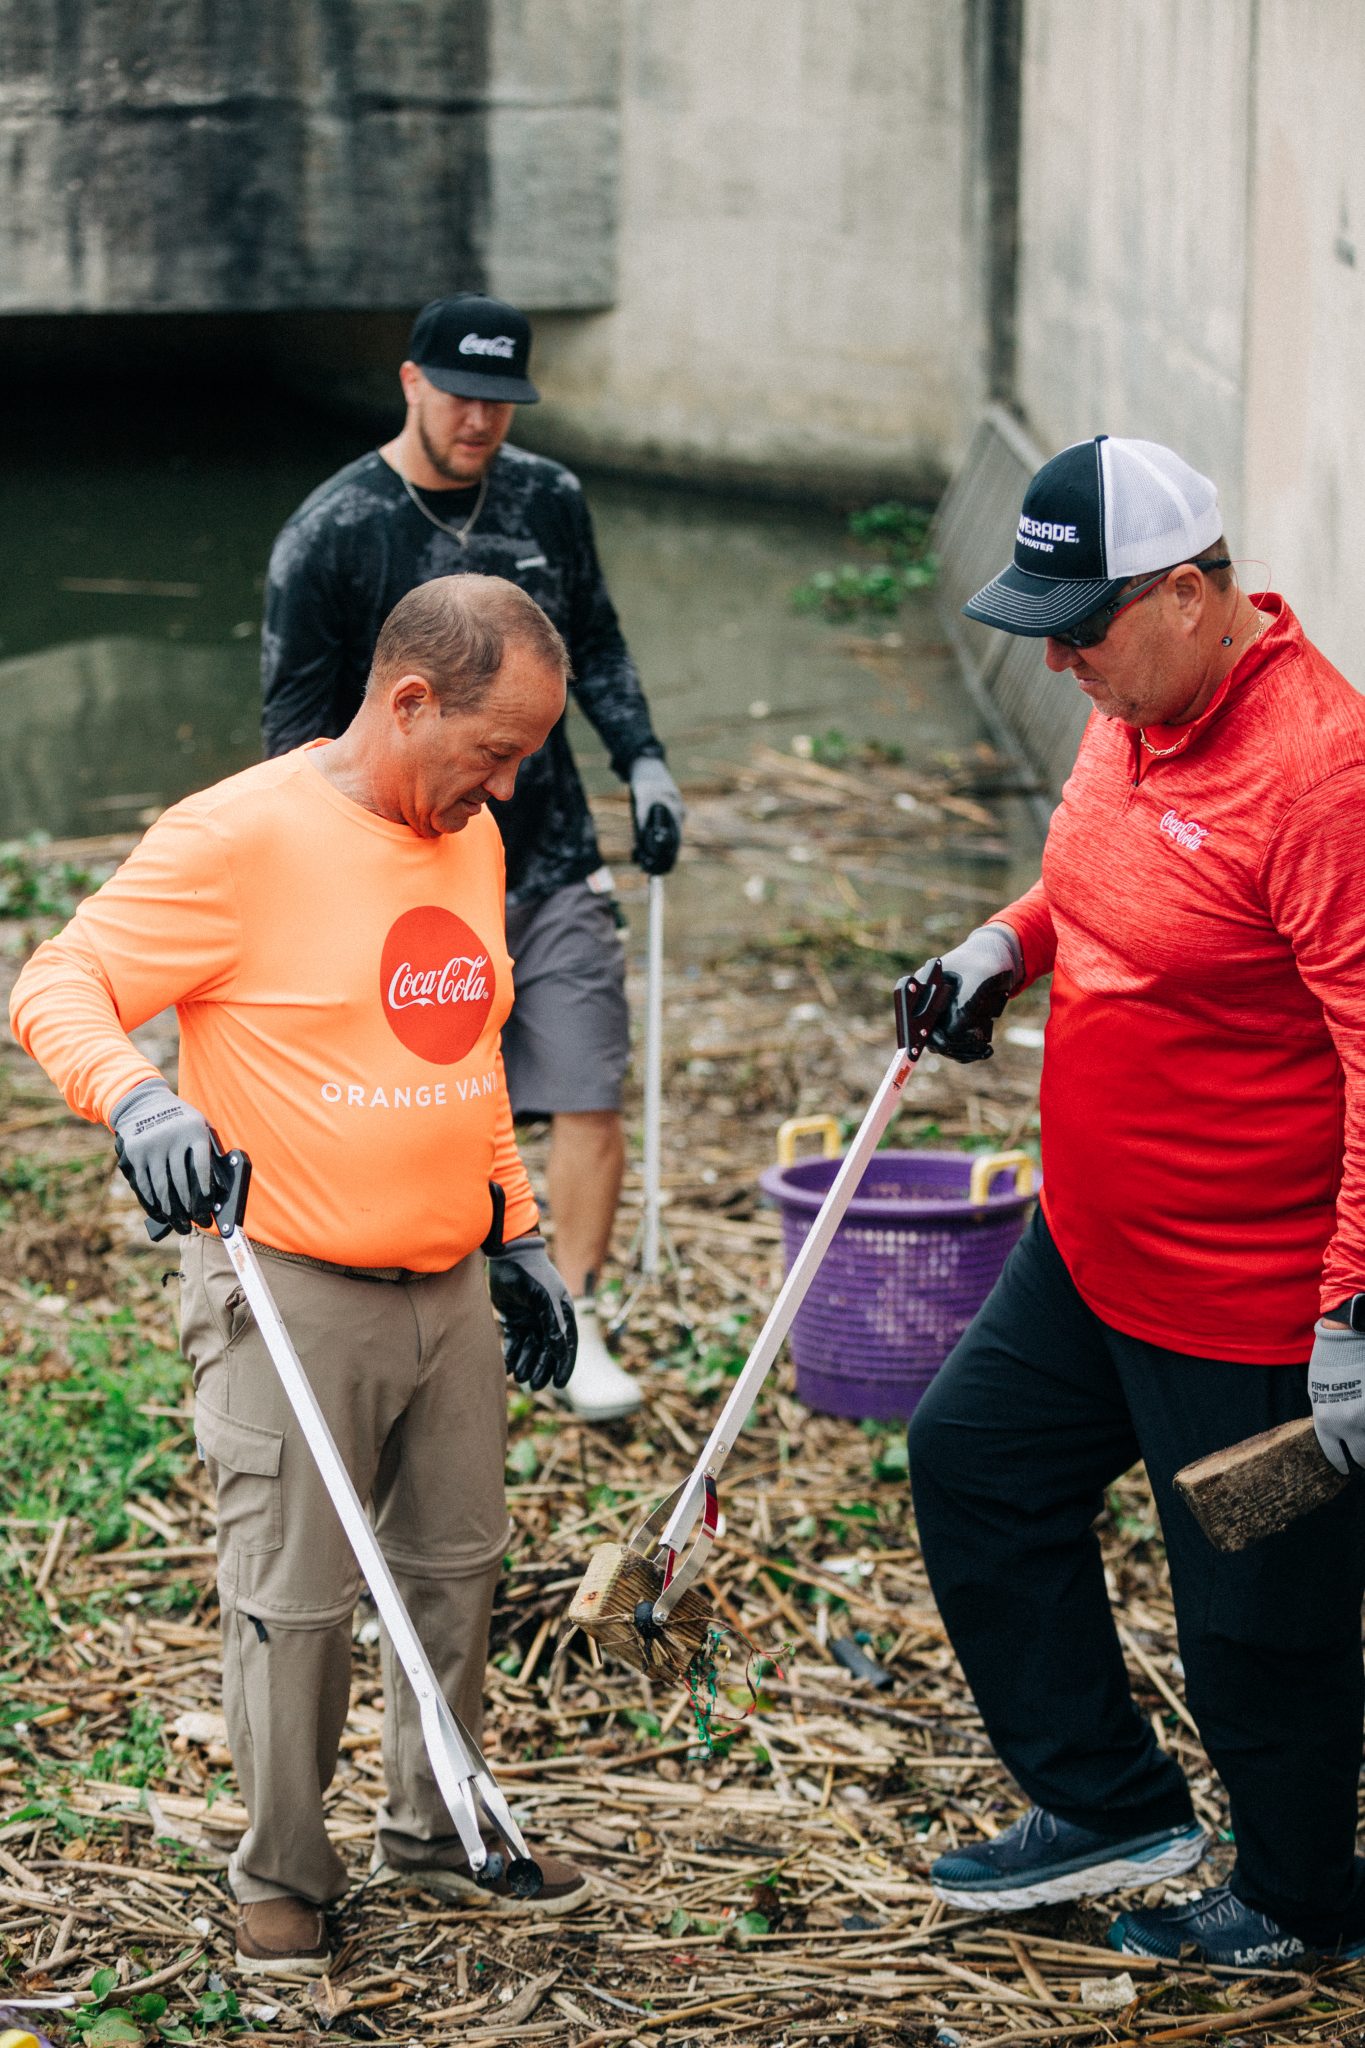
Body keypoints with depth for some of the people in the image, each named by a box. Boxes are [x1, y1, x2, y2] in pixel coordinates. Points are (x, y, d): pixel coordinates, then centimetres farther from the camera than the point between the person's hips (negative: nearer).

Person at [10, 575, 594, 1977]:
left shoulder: (468, 840, 9)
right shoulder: (242, 838, -15)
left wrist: (517, 1235, 21)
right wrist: (134, 1100, -33)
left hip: (449, 1288, 7)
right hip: (291, 1297, -7)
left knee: (458, 1568, 16)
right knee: (295, 1599, 1)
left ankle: (435, 1828, 33)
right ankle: (282, 1875, 18)